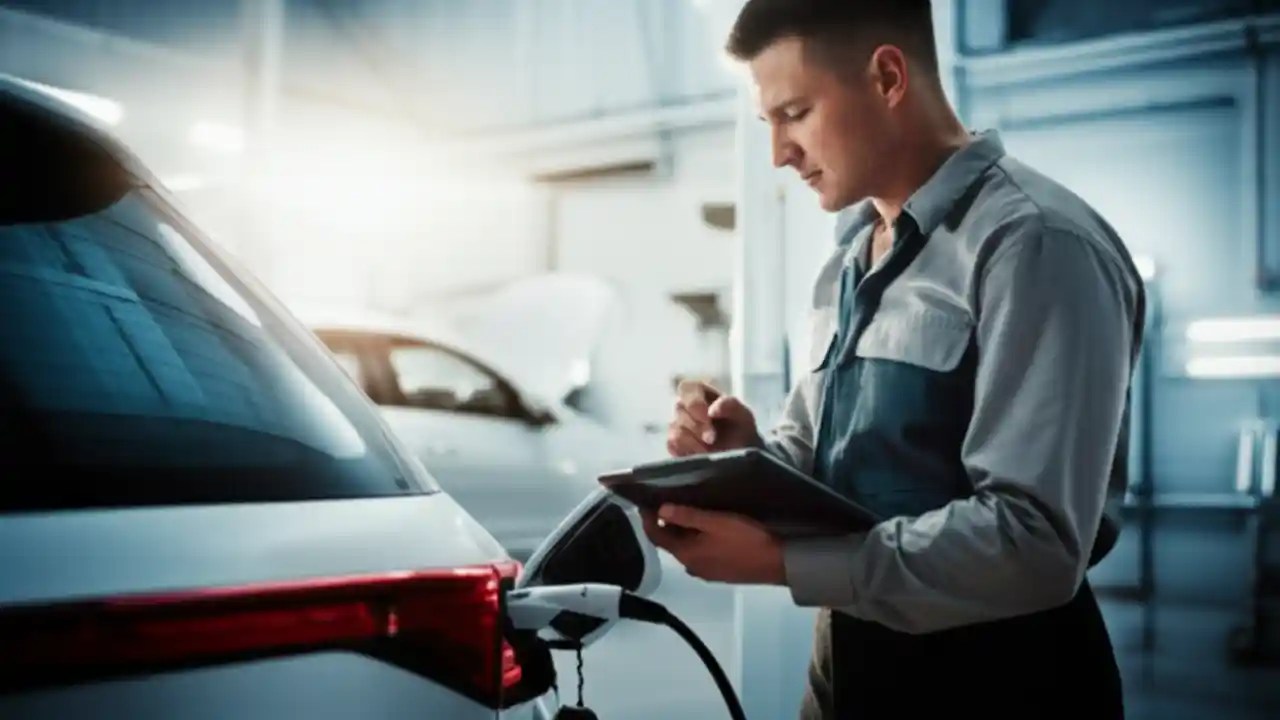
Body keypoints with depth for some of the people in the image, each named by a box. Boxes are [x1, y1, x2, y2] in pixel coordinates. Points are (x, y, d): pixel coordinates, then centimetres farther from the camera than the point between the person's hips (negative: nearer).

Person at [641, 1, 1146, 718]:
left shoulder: (1034, 242, -18)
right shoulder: (846, 267, 10)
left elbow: (1034, 541, -26)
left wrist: (780, 561, -23)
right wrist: (748, 452, -5)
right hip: (848, 661, 8)